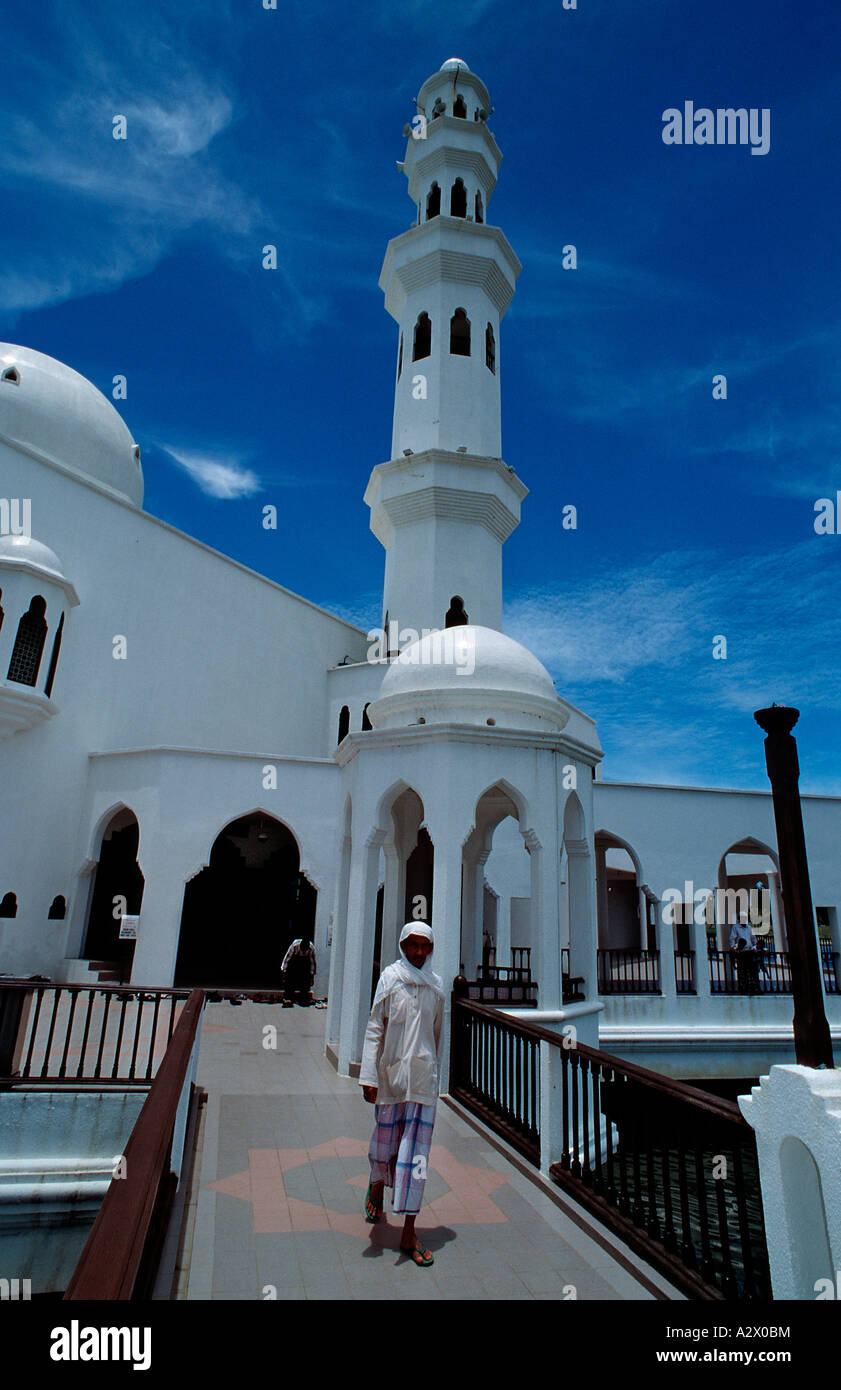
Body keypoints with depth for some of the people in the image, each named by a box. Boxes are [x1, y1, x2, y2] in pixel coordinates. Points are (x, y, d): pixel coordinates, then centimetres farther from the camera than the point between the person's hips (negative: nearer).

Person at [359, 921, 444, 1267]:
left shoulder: (435, 984, 5)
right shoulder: (390, 977, -6)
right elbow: (375, 1027, -7)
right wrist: (369, 1076, -12)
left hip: (423, 1076, 2)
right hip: (391, 1071, -2)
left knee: (417, 1149, 2)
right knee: (385, 1140, 12)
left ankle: (408, 1232, 11)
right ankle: (377, 1187, 45)